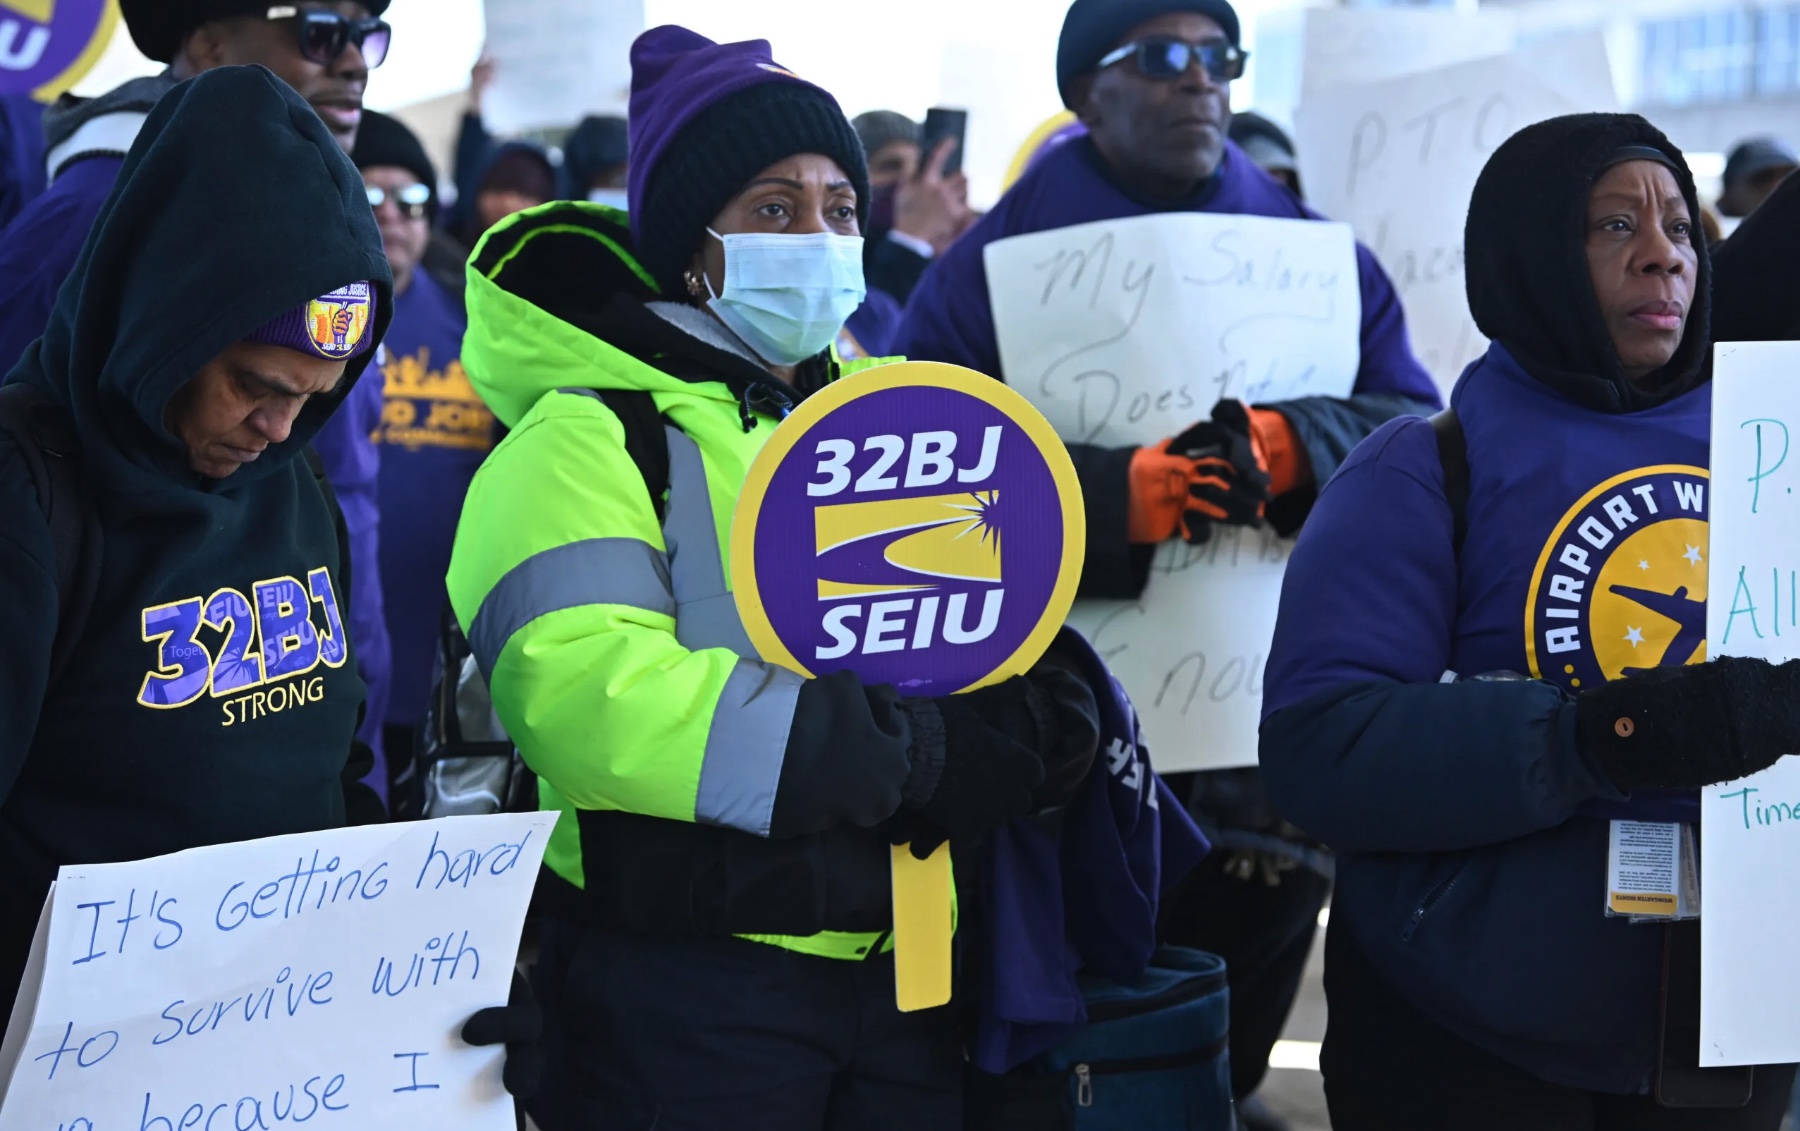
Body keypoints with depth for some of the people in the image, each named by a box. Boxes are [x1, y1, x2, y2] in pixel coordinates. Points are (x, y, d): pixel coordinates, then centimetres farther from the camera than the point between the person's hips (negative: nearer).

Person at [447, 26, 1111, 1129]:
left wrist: (1045, 699, -5)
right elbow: (580, 694, -23)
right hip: (690, 987, -6)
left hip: (905, 970, 7)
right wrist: (910, 755, -23)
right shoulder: (590, 434, -7)